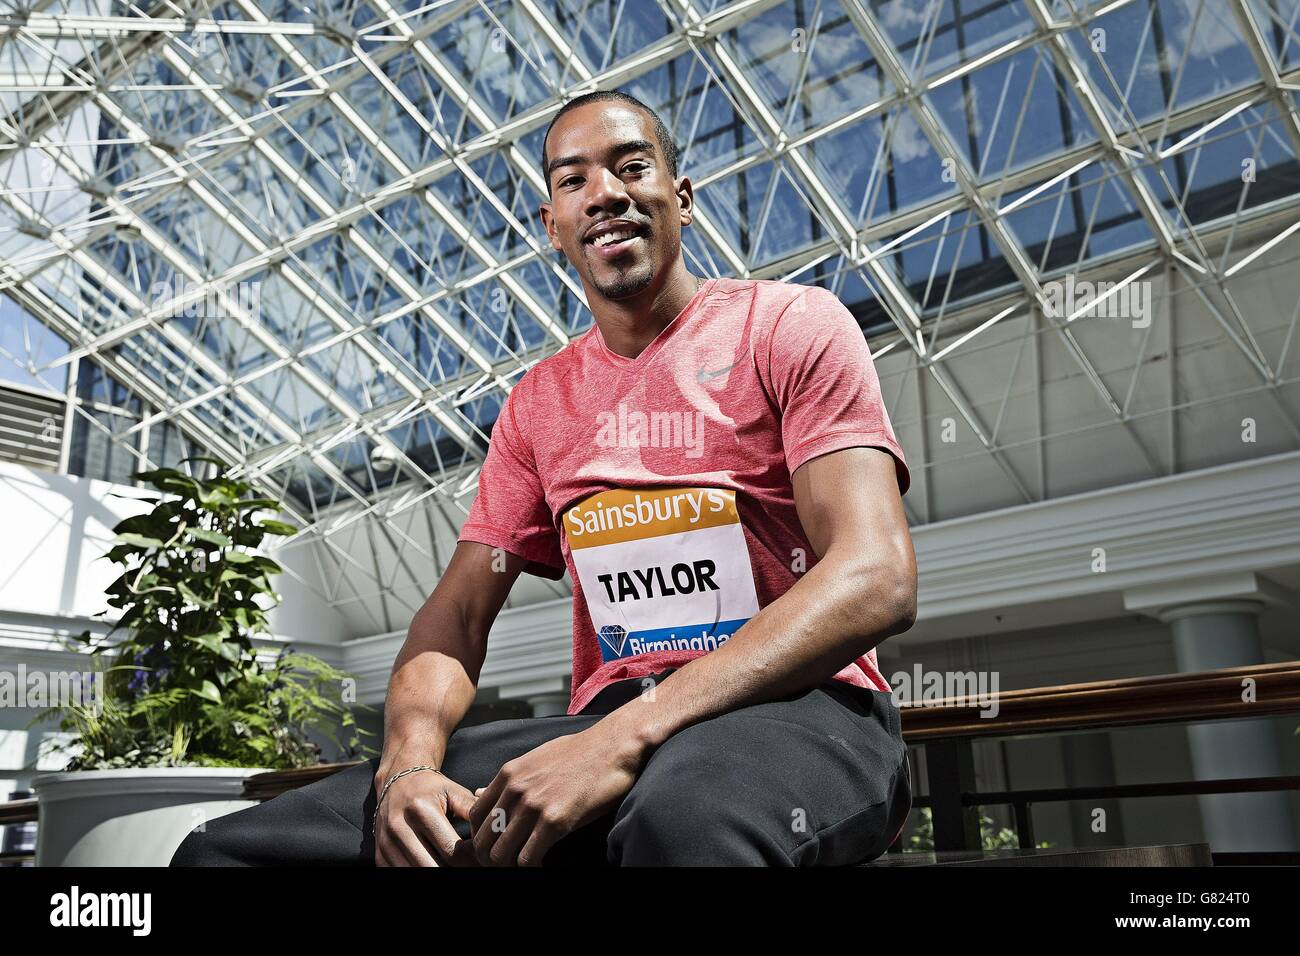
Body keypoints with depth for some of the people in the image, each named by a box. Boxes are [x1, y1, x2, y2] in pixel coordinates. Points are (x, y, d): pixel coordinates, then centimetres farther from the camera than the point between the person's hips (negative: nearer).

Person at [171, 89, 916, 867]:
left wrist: (628, 738, -23)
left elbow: (877, 582, -13)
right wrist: (409, 763, -13)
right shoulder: (539, 402, 16)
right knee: (226, 849, -10)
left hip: (803, 709, -4)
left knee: (685, 806, -43)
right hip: (606, 731, 4)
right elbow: (459, 612, 11)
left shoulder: (791, 325, 0)